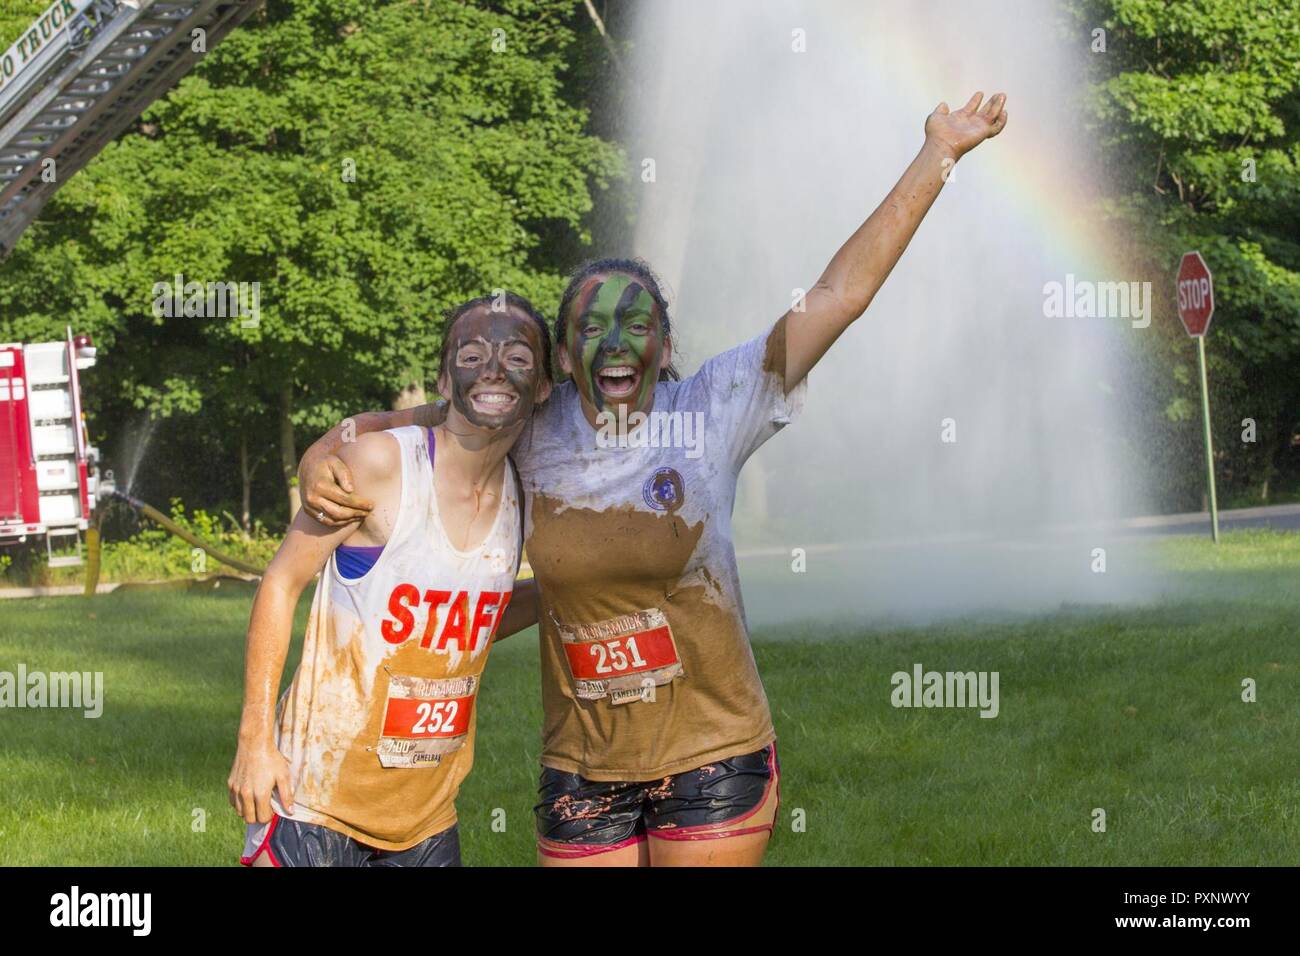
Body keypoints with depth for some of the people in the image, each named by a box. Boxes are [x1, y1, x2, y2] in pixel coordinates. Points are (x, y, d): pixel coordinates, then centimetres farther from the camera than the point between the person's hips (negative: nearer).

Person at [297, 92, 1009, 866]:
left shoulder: (710, 415, -6)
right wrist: (323, 458, -6)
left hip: (713, 760, -2)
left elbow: (840, 292, -7)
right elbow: (397, 423, 15)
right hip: (582, 772, 2)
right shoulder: (531, 436, 0)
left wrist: (940, 155, -7)